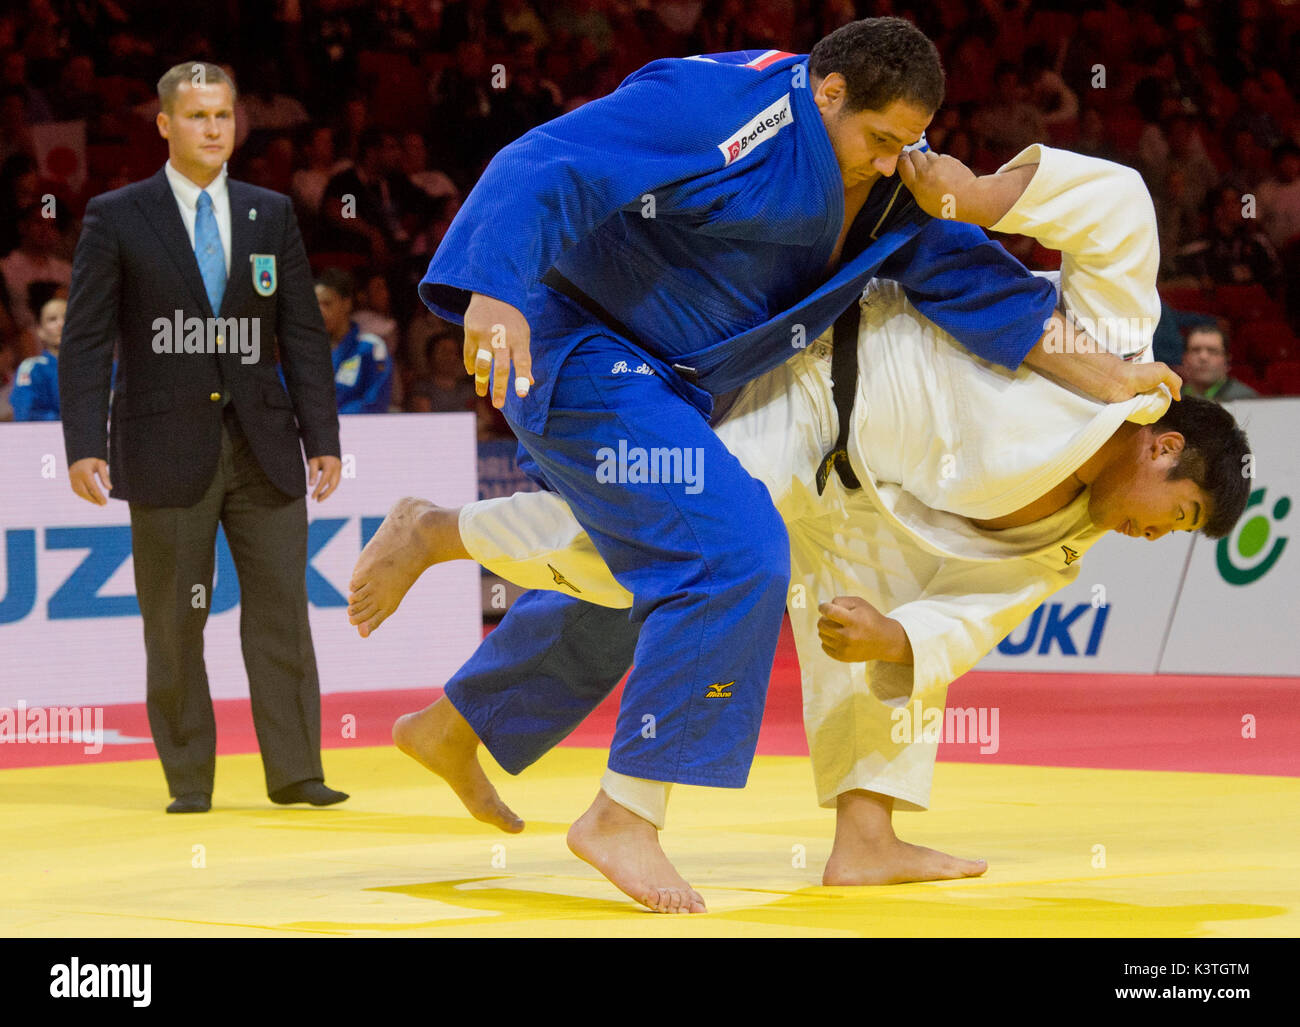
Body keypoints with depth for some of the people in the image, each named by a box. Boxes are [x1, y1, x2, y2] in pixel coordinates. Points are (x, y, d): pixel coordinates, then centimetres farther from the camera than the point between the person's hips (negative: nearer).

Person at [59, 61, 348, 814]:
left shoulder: (272, 214, 9)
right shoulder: (116, 218, 0)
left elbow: (304, 335, 9)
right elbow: (86, 342, -3)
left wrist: (323, 436, 3)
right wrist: (85, 446, -12)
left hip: (263, 447, 2)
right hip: (166, 453, -2)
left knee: (282, 613, 0)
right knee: (175, 626, 2)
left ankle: (294, 773, 5)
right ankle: (189, 781, 11)